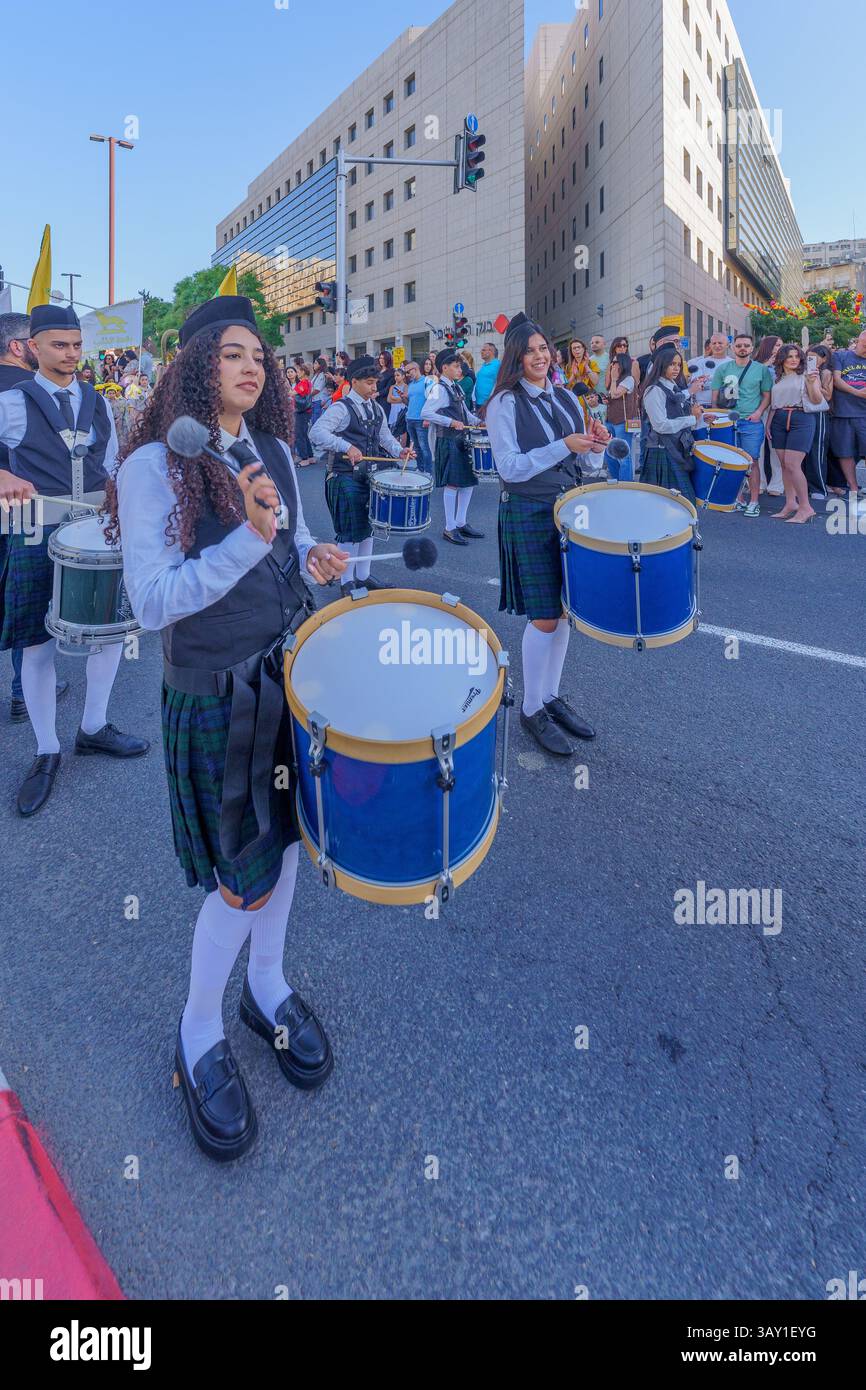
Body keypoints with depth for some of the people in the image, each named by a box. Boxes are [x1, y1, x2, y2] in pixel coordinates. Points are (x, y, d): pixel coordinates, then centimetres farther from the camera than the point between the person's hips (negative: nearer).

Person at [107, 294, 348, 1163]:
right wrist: (249, 538, -31)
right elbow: (151, 603, -21)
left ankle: (266, 987, 39)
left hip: (293, 673, 6)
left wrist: (312, 557, -4)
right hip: (215, 697, -6)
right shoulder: (152, 465, -14)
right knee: (245, 879, 1)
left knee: (283, 836, 16)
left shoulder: (274, 450, 5)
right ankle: (198, 1034, 26)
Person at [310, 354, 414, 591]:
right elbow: (316, 433, -25)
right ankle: (348, 582, 8)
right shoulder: (341, 408, -12)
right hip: (345, 477, -8)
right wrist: (347, 446, -35)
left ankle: (363, 576, 27)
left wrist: (399, 452, 0)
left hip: (370, 474, 8)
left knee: (368, 526, 14)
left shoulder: (376, 409, 12)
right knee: (350, 531, -3)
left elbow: (385, 437, 20)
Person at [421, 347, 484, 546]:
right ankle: (450, 528, 5)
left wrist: (479, 421, 8)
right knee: (452, 484, -4)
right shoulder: (440, 389, -13)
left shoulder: (456, 387, 13)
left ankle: (461, 523, 22)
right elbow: (425, 413, -23)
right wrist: (451, 422, -24)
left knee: (468, 482, 11)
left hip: (461, 441, 9)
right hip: (447, 442, -9)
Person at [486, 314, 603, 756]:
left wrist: (593, 443, -3)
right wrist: (564, 446, -21)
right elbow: (510, 468, -16)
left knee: (563, 609, 9)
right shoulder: (505, 403, -8)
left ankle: (552, 697, 23)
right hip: (528, 514, -6)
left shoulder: (566, 398, 11)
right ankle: (531, 709, 10)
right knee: (544, 616, -5)